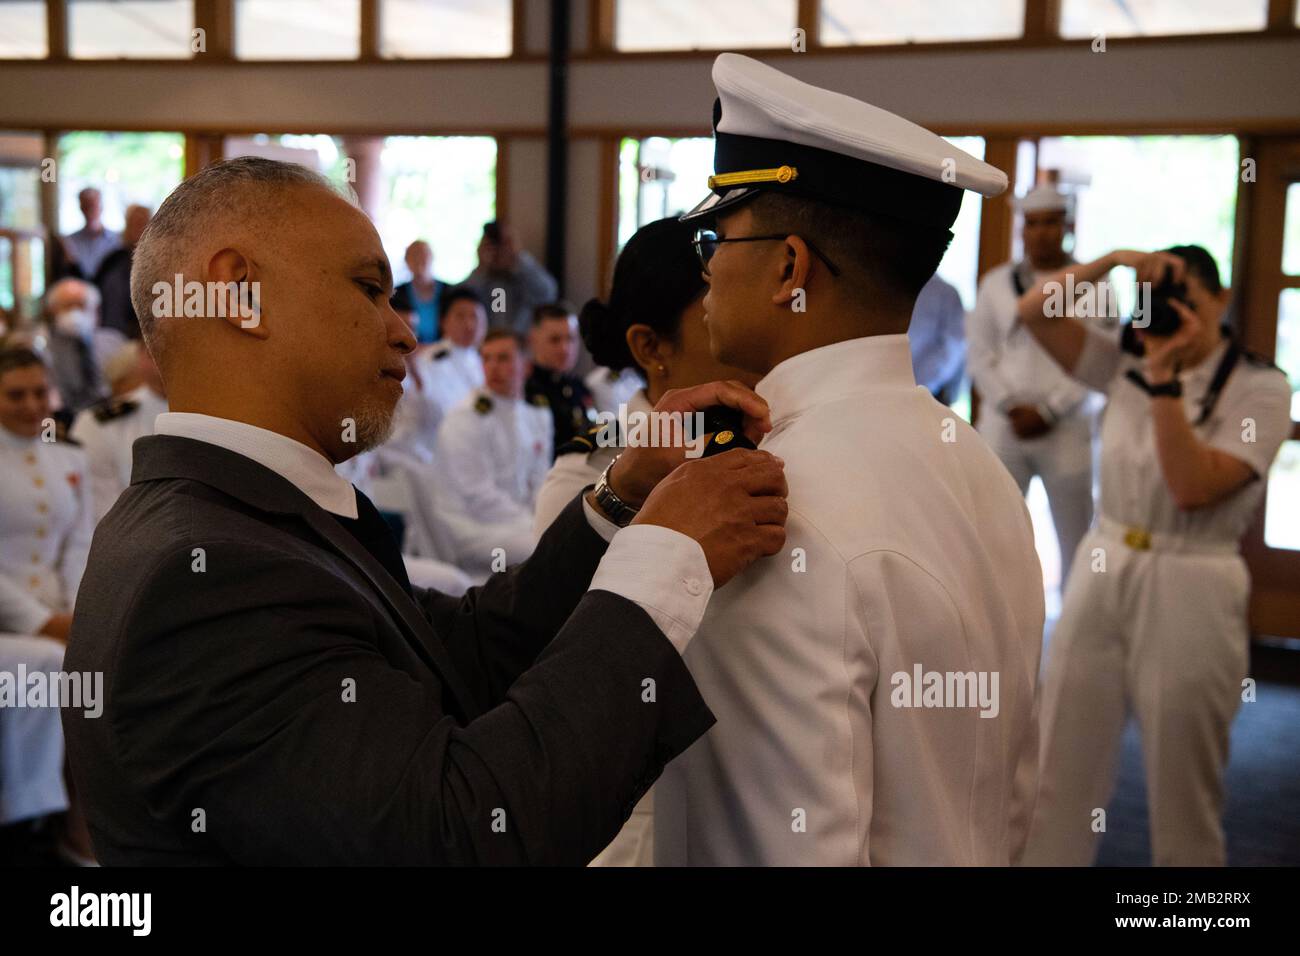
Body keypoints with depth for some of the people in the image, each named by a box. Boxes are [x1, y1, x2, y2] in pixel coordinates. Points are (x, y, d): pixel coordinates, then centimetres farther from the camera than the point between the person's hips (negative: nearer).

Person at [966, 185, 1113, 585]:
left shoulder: (1094, 285, 1)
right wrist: (1011, 407, -7)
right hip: (1003, 425, 2)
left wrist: (1046, 411, -10)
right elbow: (980, 351, 5)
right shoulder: (996, 282, 9)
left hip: (1067, 429, -2)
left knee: (1077, 537, 0)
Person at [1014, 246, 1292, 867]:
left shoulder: (1260, 389, -8)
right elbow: (1034, 310, 0)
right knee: (1060, 768, 9)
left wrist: (1165, 380, -19)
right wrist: (1110, 261, -10)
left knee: (1181, 787, 8)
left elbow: (1192, 487, -19)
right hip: (1101, 573, 4)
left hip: (1189, 590, -4)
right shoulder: (1123, 367, 5)